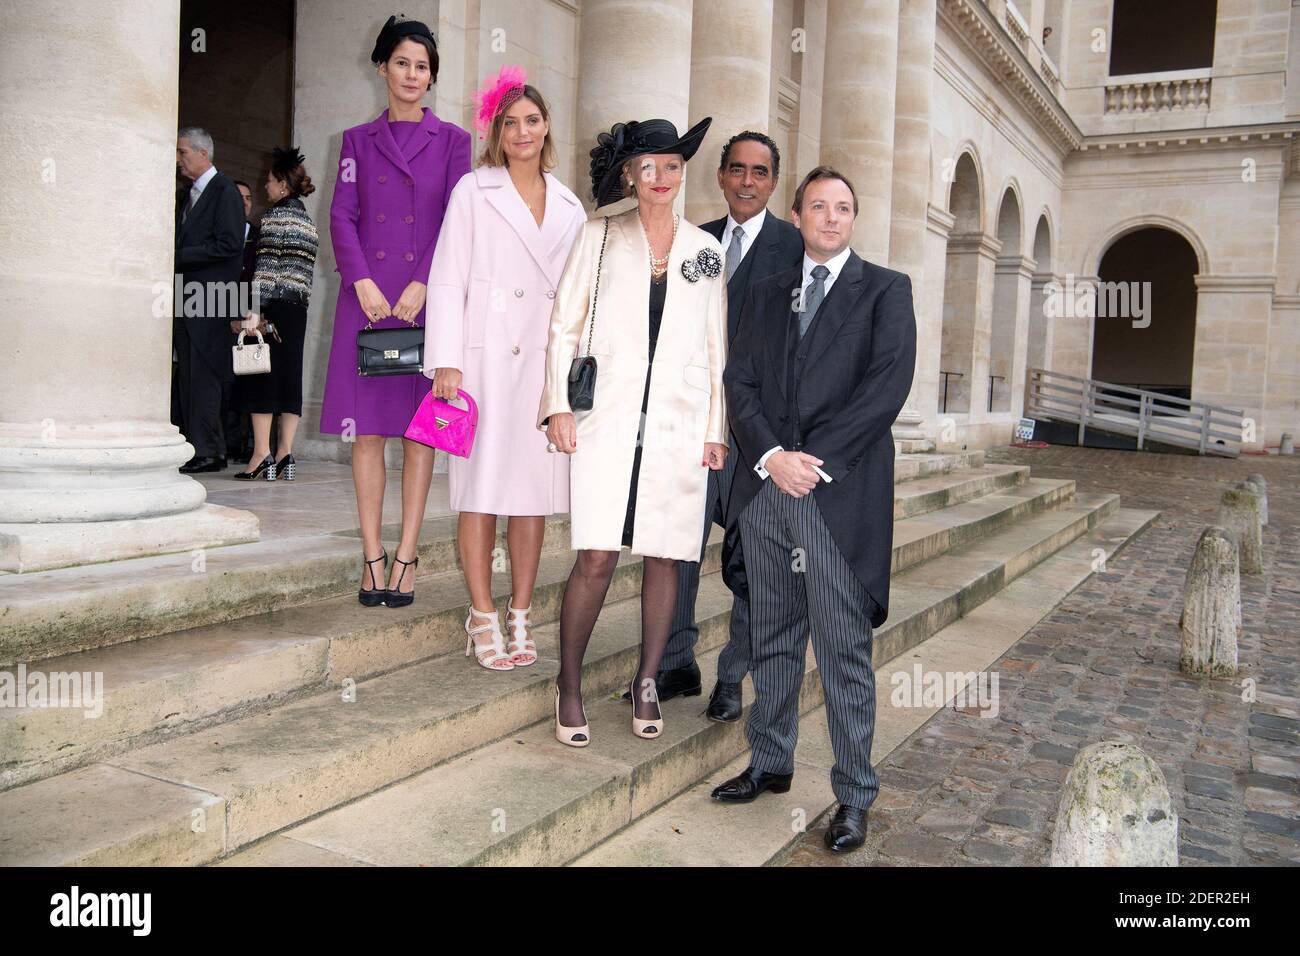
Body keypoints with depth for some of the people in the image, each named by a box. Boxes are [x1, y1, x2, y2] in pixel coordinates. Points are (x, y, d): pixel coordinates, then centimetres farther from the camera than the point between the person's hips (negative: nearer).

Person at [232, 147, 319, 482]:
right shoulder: (308, 220, 19)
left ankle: (262, 455, -6)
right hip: (297, 309, 8)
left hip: (274, 305, -8)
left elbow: (267, 266, -14)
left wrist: (254, 310, -17)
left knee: (261, 377, -5)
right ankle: (285, 454, 5)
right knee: (289, 378, 6)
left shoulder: (276, 215, -6)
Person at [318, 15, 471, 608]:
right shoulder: (358, 140, 15)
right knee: (367, 429, -2)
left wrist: (421, 286, -10)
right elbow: (342, 216, 6)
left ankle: (406, 557, 4)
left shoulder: (451, 139, 10)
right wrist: (363, 284, -10)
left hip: (428, 297, -1)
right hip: (368, 297, 1)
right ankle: (372, 556, 4)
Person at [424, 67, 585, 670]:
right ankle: (483, 620, 7)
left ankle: (519, 616, 14)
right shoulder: (473, 191, 6)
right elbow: (448, 278, 0)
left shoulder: (570, 206, 17)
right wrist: (445, 361, -9)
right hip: (486, 355, -3)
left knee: (535, 491, 4)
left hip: (547, 360, 4)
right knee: (482, 488, -2)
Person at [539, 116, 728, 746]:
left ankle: (646, 684, 18)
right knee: (596, 557, -8)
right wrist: (559, 405, -5)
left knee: (664, 557, 5)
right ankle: (569, 687, 8)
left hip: (680, 426, 2)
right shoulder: (598, 238, 7)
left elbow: (717, 347, 12)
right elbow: (564, 327, 5)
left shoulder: (706, 251, 12)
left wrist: (717, 428, 6)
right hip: (608, 418, -2)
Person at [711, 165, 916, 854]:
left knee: (844, 650, 0)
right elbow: (740, 382, 8)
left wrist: (815, 459, -13)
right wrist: (771, 455, -8)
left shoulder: (885, 291, 5)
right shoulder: (766, 295, 18)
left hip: (842, 493, -4)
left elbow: (888, 384, -8)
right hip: (765, 488, 4)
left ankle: (854, 795, 11)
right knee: (771, 639, 13)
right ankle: (770, 763, 28)